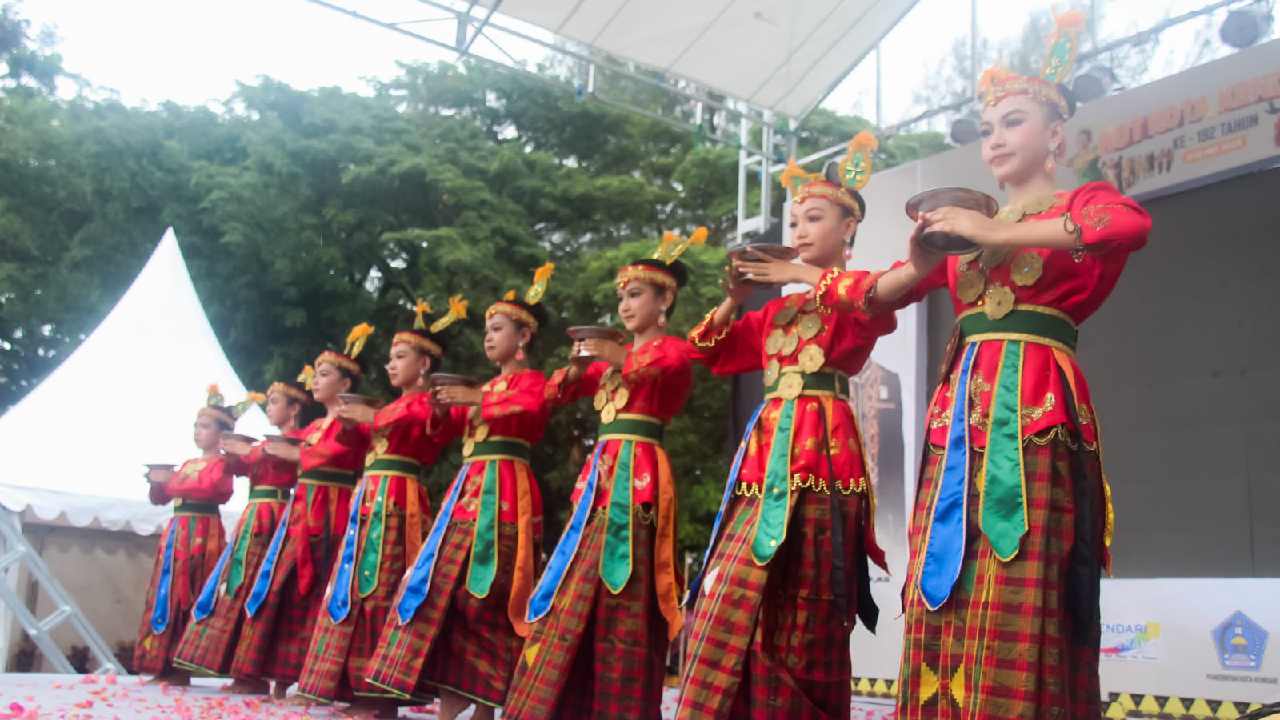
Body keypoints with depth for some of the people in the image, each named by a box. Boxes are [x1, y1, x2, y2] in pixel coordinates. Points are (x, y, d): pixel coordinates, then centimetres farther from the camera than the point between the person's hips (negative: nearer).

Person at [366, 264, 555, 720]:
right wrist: (442, 407, 0)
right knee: (447, 583, 3)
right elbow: (443, 430, 19)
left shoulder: (530, 380, 2)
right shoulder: (484, 388, 24)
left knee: (486, 591, -10)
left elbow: (531, 410, -22)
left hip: (503, 490, -8)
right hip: (468, 489, 8)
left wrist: (479, 399, -26)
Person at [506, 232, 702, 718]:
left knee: (622, 592, -9)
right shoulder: (612, 356, 22)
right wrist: (577, 366, -5)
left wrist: (621, 359, -41)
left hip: (638, 475, -7)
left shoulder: (673, 350, 2)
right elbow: (556, 393, 16)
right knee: (578, 590, 6)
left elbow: (663, 370, -22)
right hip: (601, 473, 7)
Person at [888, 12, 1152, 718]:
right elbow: (885, 295, 22)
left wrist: (1002, 234, -15)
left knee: (1017, 607, -12)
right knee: (943, 599, -1)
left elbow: (1133, 224, -17)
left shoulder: (1081, 203, 9)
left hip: (1035, 411, -5)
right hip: (961, 415, 5)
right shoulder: (964, 222, 22)